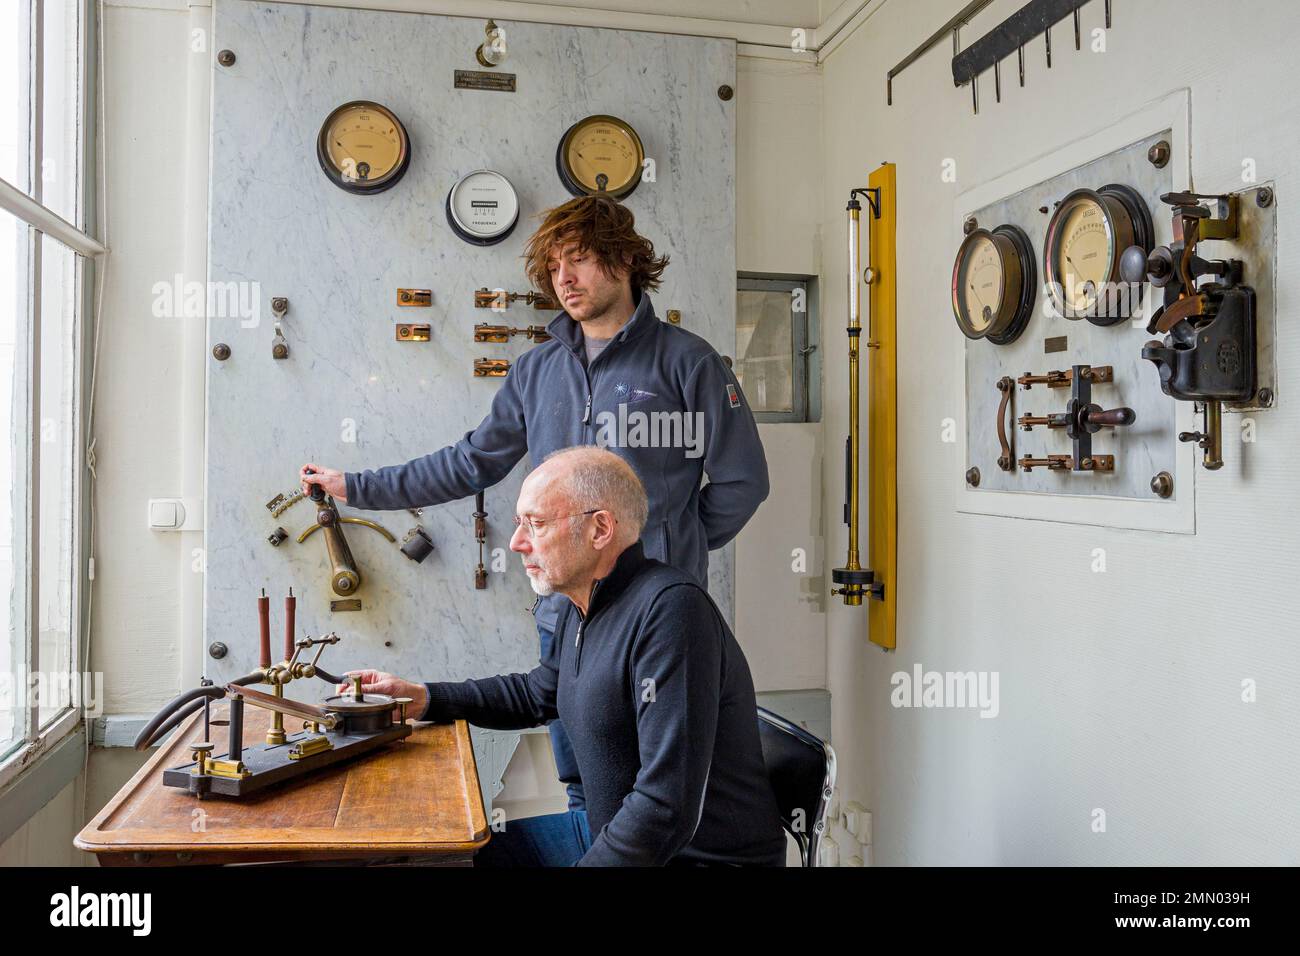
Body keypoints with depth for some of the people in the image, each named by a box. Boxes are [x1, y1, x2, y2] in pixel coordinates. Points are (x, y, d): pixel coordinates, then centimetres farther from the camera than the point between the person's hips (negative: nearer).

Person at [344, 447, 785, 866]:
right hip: (609, 830, 9)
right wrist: (422, 697, 14)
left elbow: (668, 806, -30)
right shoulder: (581, 609, 4)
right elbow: (536, 693, 24)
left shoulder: (669, 610, -27)